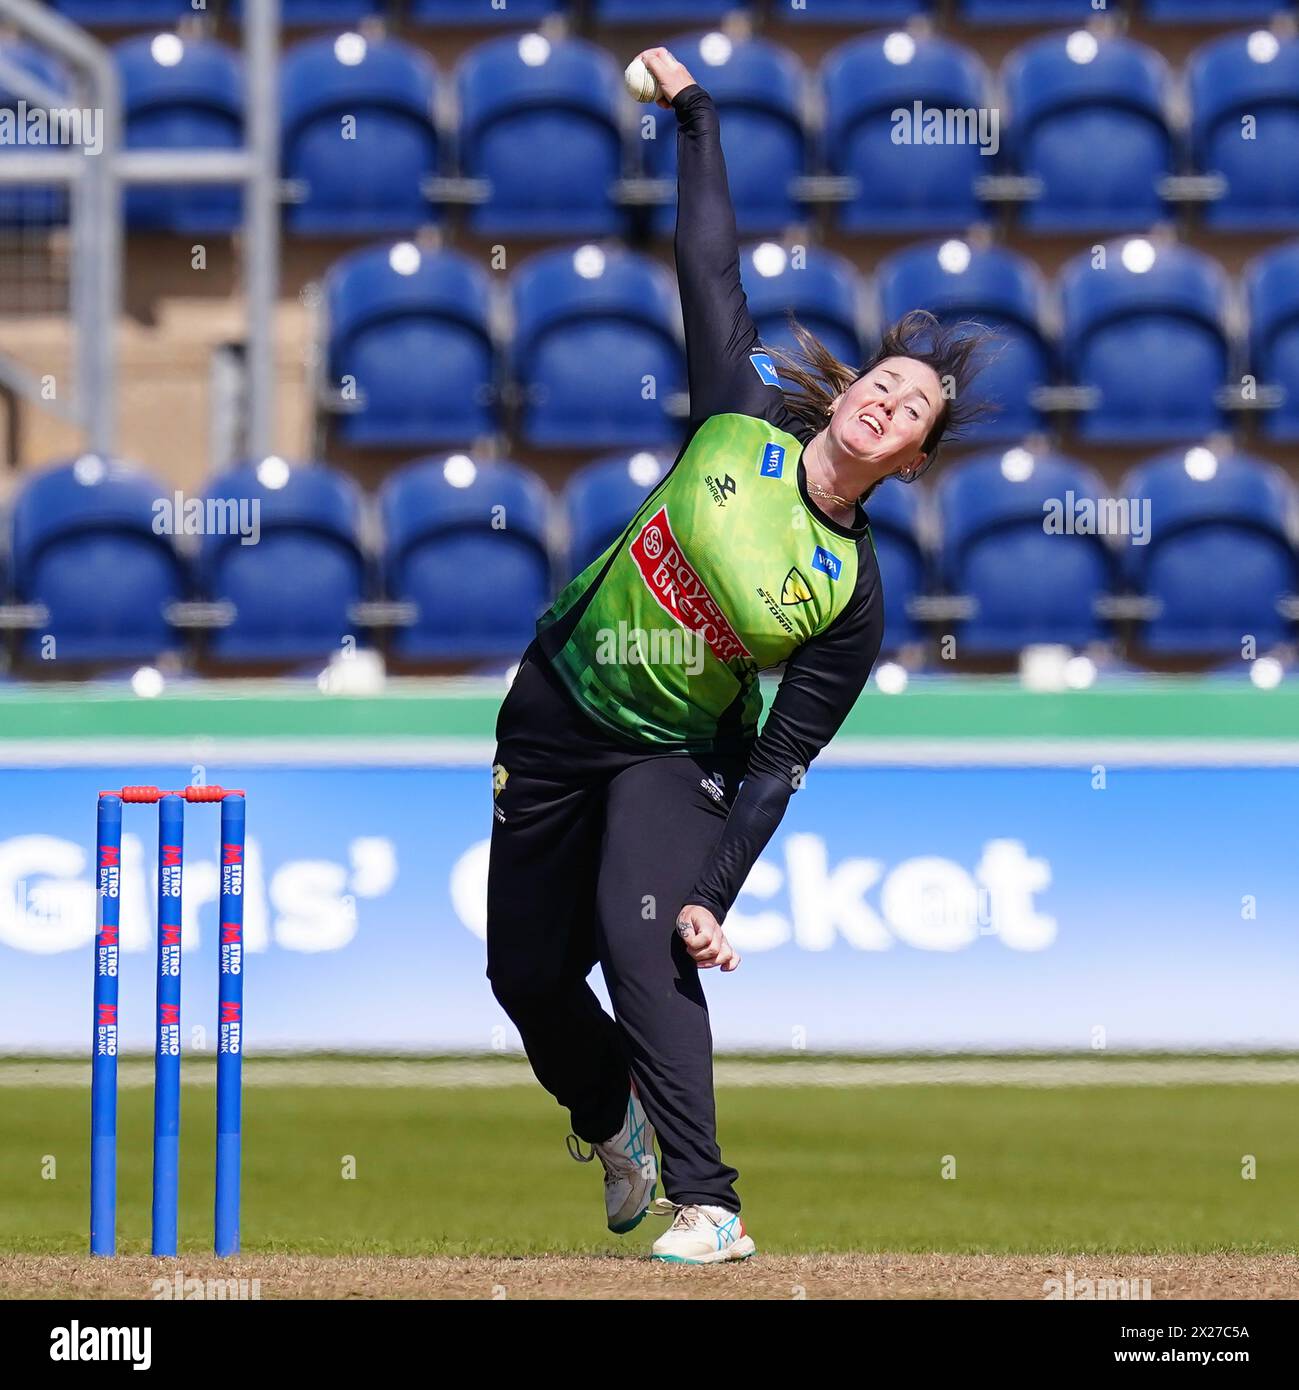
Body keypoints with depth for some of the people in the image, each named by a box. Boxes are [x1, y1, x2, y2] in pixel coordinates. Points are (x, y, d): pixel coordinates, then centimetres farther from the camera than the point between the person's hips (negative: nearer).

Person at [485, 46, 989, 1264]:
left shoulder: (849, 595, -15)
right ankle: (611, 1118, 42)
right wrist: (692, 111, 2)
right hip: (556, 707, 3)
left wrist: (716, 894, -24)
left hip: (674, 759, -3)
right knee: (525, 975, 8)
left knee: (641, 933, -29)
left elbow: (778, 768, -15)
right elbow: (710, 262, -1)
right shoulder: (742, 419, -10)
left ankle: (705, 1208, -31)